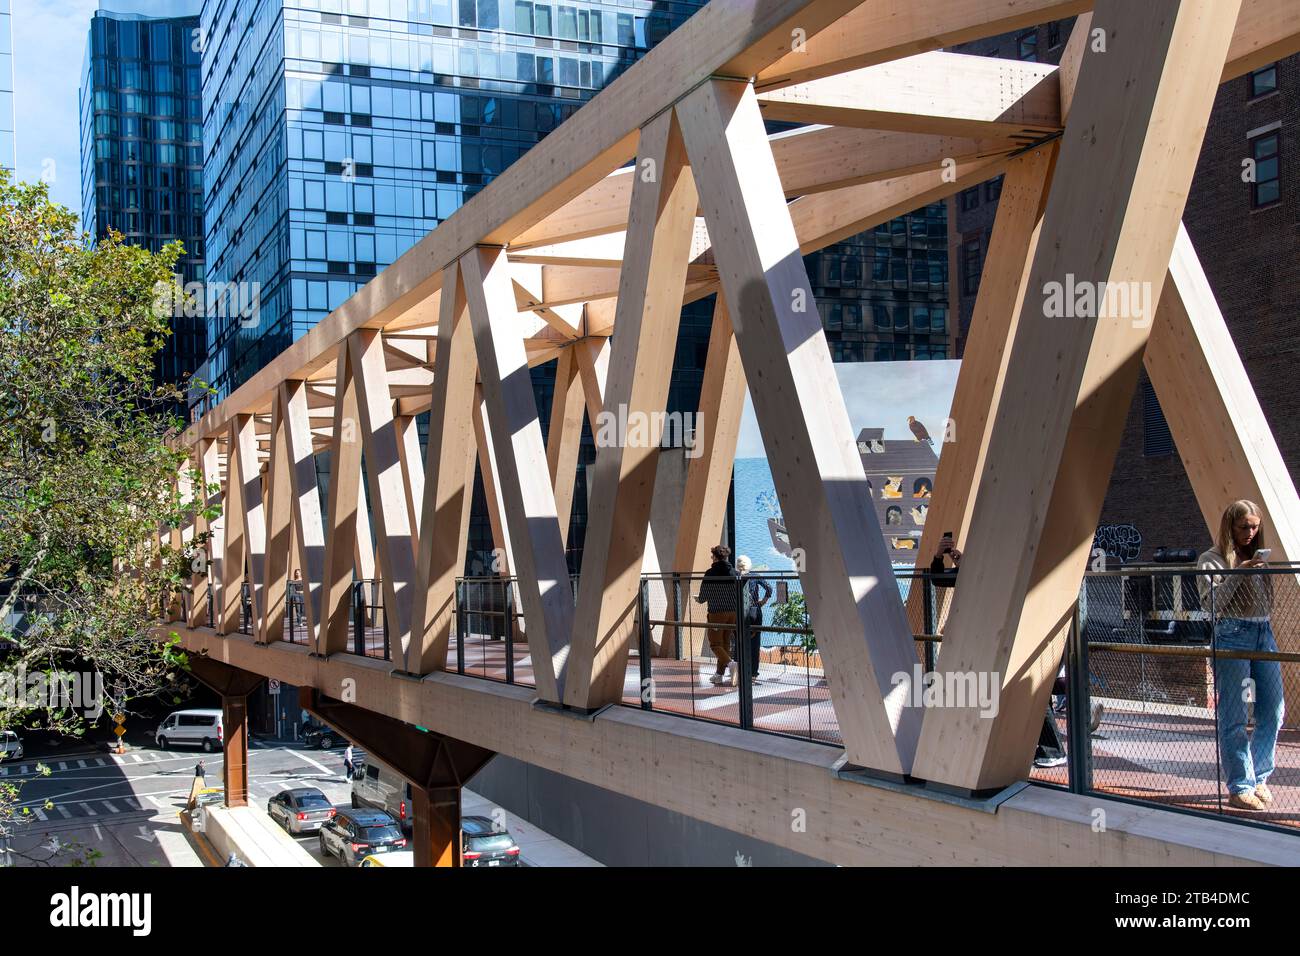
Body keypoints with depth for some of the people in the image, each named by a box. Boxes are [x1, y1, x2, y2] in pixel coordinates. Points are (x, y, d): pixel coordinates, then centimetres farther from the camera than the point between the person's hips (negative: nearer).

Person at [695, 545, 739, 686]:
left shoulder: (711, 573, -10)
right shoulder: (733, 572, 3)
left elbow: (704, 594, -6)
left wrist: (699, 600, 17)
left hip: (717, 612, -5)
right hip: (732, 611, 5)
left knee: (715, 644, 0)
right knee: (726, 643, 15)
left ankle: (730, 663, -26)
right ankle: (720, 674, 18)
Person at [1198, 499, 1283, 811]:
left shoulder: (1259, 557, 19)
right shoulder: (1212, 559, 1)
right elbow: (1209, 601, -12)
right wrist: (1238, 574, -18)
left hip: (1264, 633, 6)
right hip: (1232, 634, -6)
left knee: (1273, 711, 5)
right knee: (1233, 717, -5)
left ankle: (1260, 778, 19)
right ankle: (1240, 788, -3)